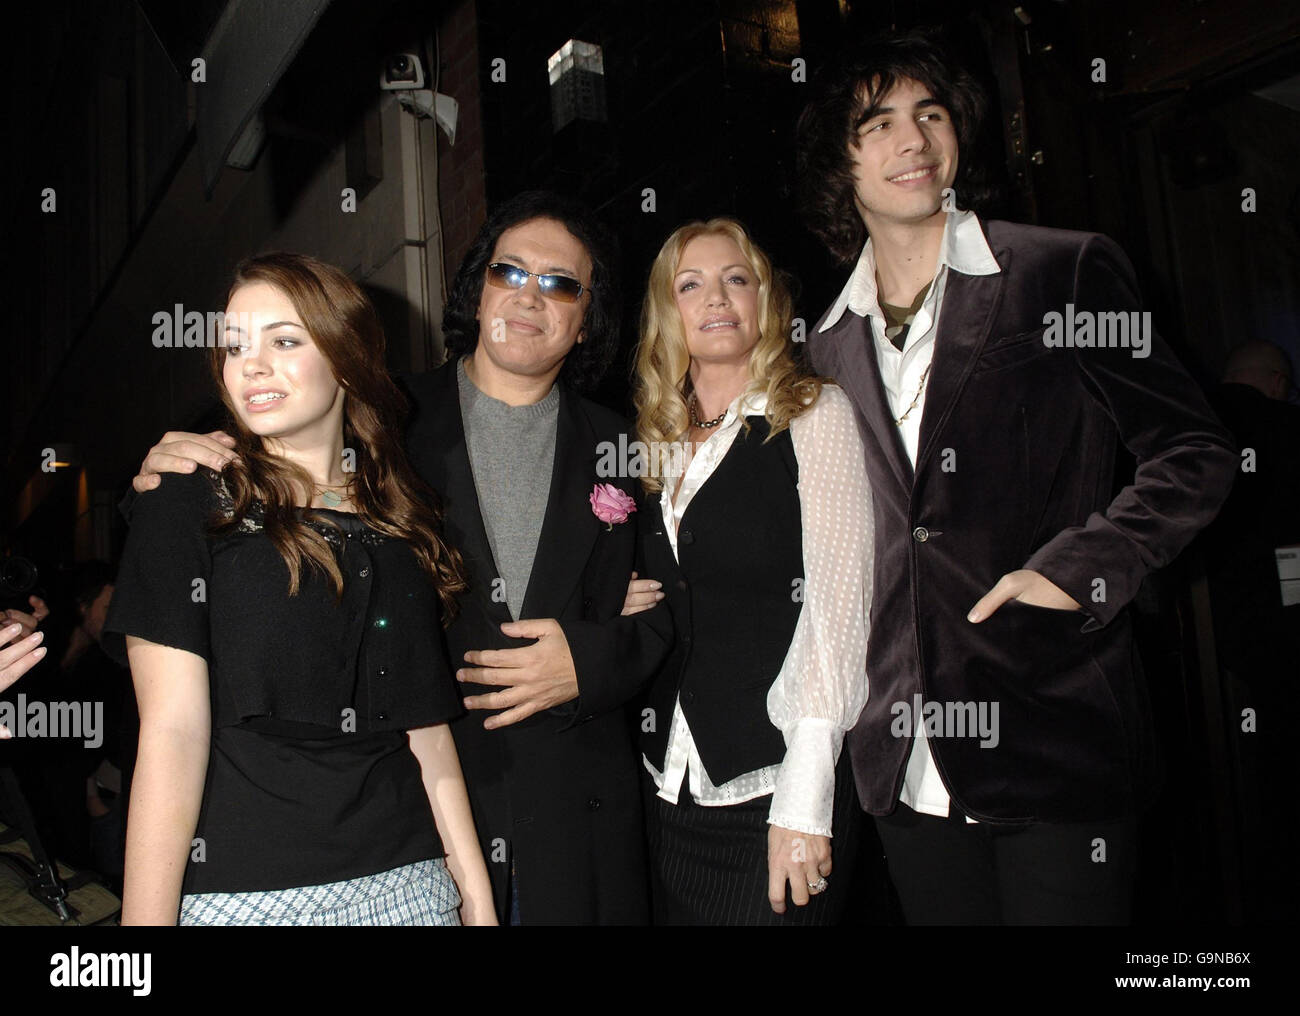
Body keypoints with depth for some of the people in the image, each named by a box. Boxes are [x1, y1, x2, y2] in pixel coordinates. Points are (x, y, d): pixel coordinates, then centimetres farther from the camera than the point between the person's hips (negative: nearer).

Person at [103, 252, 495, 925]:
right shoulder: (189, 509, -4)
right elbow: (172, 731, -11)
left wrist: (477, 898, 4)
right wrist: (146, 917, -16)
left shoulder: (399, 527, 6)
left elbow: (427, 732, 6)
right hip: (239, 891, -3)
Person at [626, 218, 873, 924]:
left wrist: (804, 796, -17)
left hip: (773, 782, -5)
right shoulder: (662, 441, 11)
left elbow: (837, 602, -12)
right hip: (673, 782, 5)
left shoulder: (815, 414, -4)